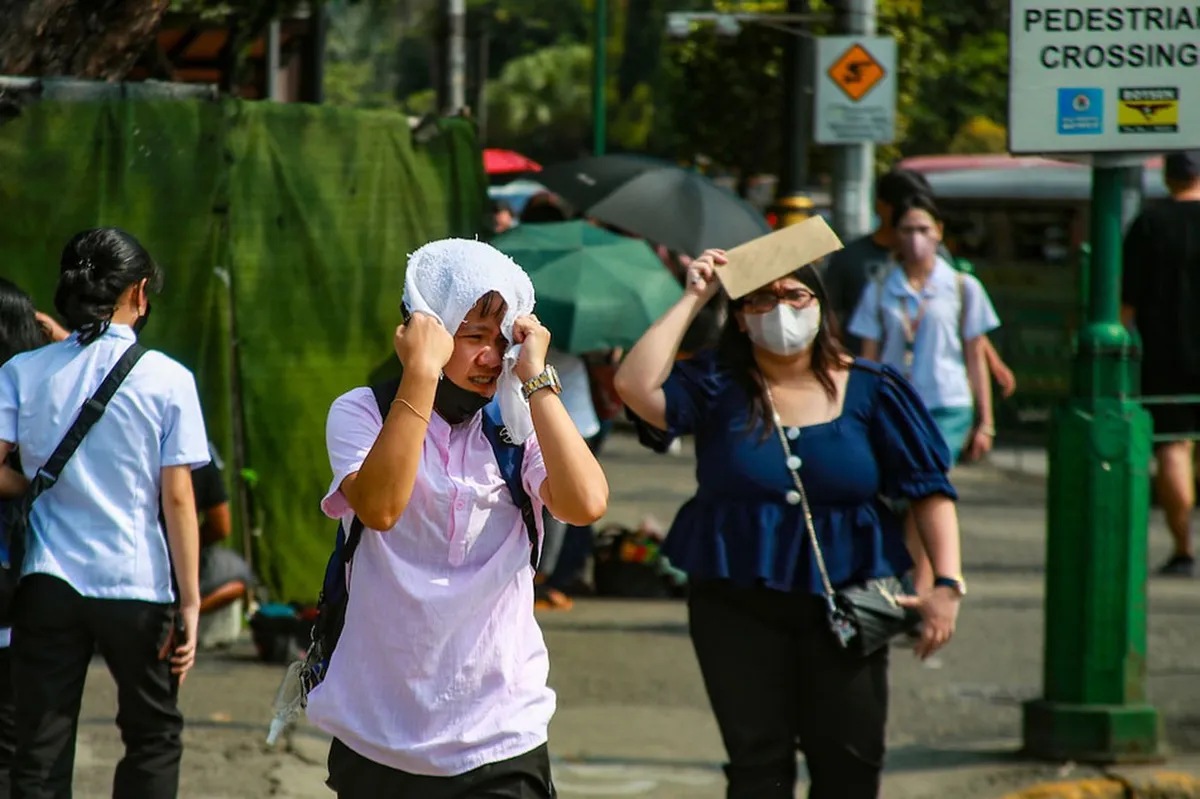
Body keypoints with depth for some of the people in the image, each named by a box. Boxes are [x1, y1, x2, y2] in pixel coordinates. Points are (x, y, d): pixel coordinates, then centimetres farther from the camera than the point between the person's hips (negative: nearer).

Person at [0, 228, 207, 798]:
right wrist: (190, 600, -1)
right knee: (154, 738, 15)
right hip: (138, 582, -1)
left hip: (49, 582, 1)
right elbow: (178, 499, -6)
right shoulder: (166, 380, -4)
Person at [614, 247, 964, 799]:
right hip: (737, 603, 0)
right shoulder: (716, 386, 0)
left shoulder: (869, 389, 2)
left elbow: (929, 488, 3)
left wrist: (947, 584, -8)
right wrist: (691, 300, -11)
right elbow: (637, 387, -19)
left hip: (843, 600, 0)